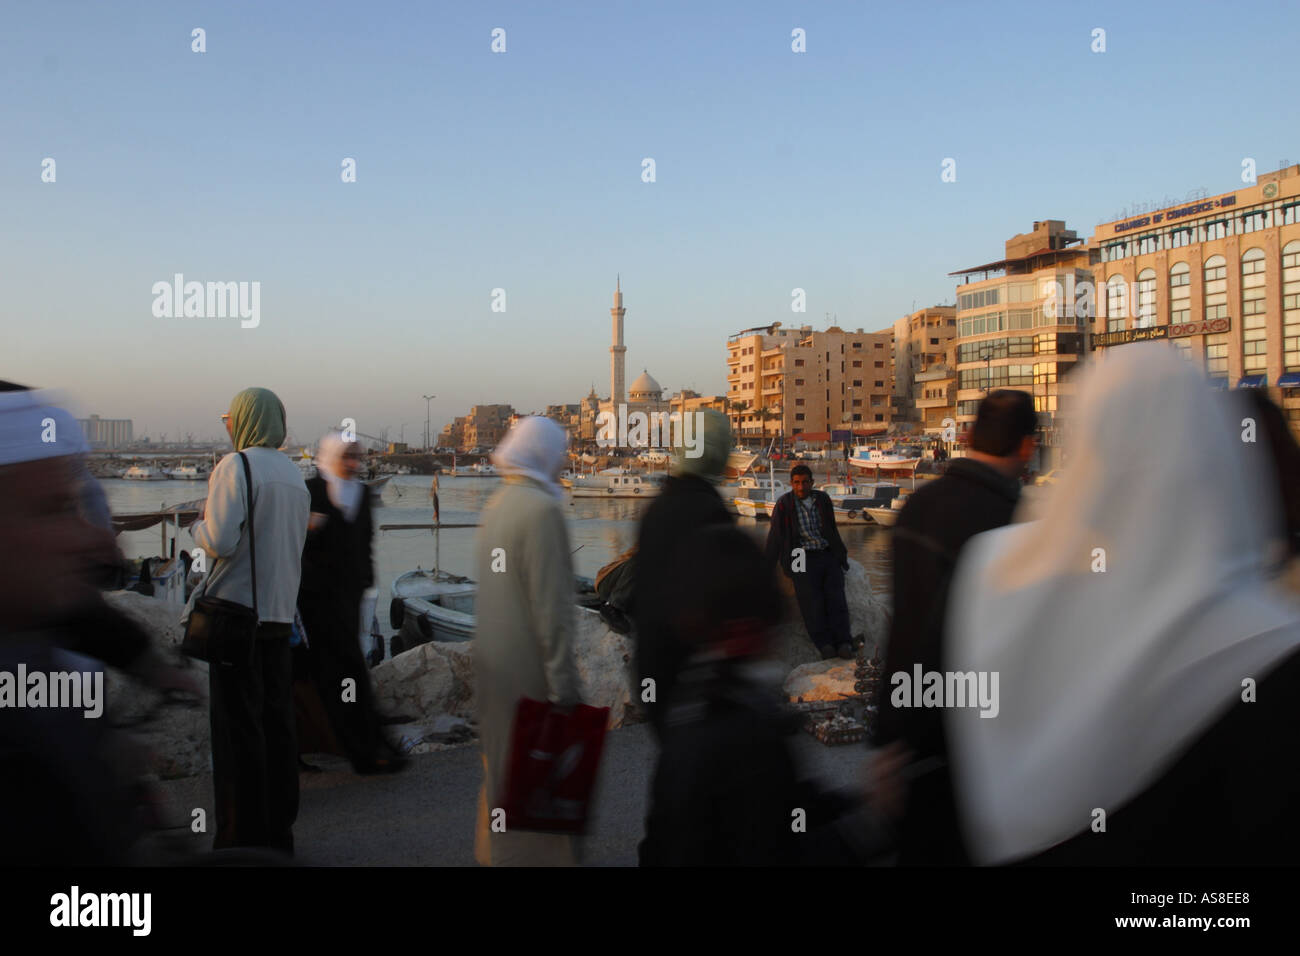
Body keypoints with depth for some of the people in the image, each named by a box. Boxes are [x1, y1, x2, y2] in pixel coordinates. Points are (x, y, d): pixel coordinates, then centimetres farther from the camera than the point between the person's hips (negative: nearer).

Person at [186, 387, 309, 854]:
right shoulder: (294, 474, 15)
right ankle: (279, 831, 18)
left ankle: (242, 837, 3)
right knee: (277, 722, 11)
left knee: (238, 727, -1)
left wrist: (197, 526, 2)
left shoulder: (234, 466, -10)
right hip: (280, 613, 7)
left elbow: (220, 541, -17)